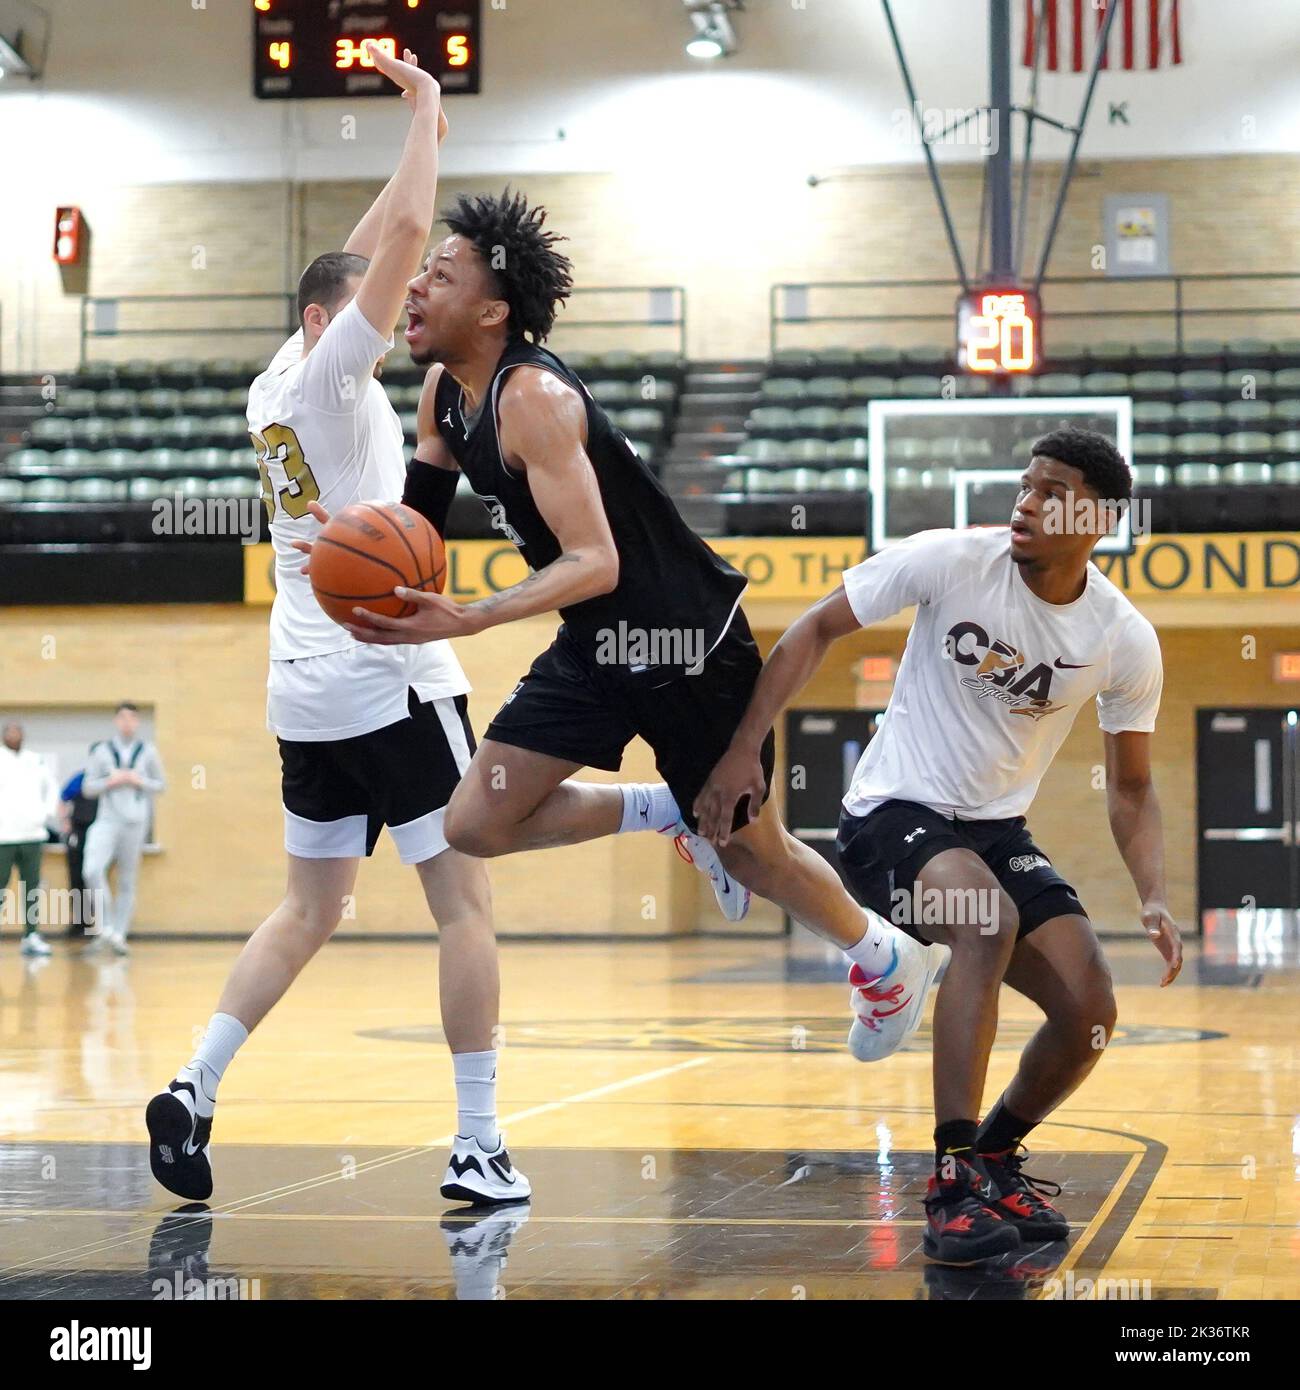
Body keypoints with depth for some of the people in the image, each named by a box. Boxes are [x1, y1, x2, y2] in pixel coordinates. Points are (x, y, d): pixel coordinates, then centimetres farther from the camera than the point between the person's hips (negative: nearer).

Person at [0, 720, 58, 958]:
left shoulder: (36, 762, 13)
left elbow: (50, 788, 24)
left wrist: (46, 813, 11)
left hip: (32, 835, 4)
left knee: (32, 889, 3)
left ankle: (31, 936, 6)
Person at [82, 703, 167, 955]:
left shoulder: (148, 751, 7)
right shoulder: (102, 751, 6)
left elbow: (161, 785, 10)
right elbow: (88, 787, 7)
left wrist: (140, 781, -7)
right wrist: (110, 782, -10)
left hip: (135, 822, 1)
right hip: (107, 820, -1)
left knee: (128, 881, 4)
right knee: (92, 870, -21)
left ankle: (119, 934, 12)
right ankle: (105, 926, -10)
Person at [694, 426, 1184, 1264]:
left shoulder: (1126, 642, -7)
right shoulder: (951, 562, -16)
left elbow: (1131, 787, 4)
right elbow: (819, 630, -7)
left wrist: (1155, 900, -13)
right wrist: (745, 747, -14)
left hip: (999, 828, 5)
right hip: (895, 815, -4)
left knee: (1090, 1012, -9)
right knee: (989, 924, -34)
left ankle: (995, 1159, 21)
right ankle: (953, 1186, -29)